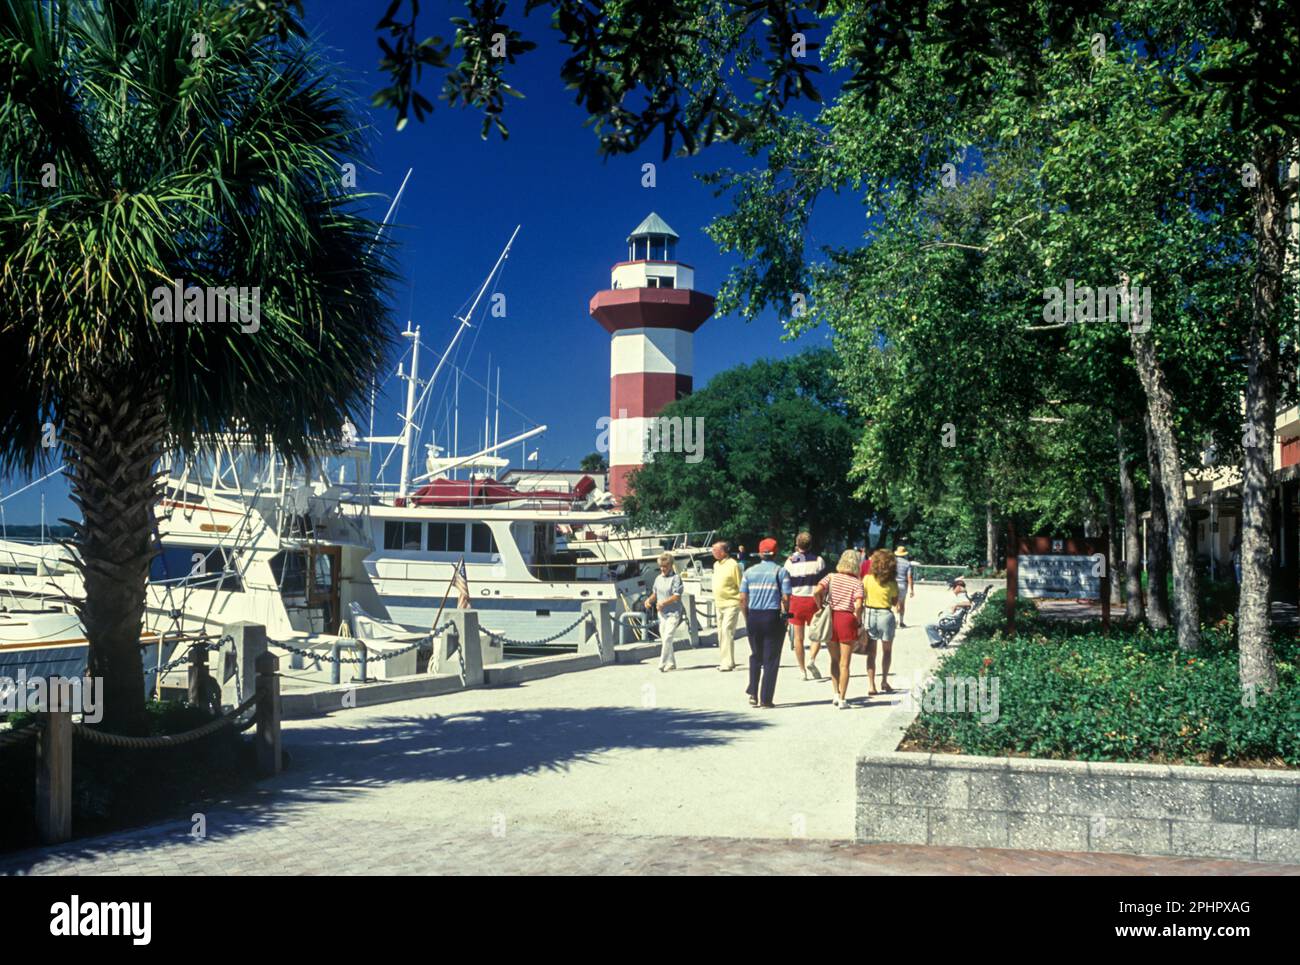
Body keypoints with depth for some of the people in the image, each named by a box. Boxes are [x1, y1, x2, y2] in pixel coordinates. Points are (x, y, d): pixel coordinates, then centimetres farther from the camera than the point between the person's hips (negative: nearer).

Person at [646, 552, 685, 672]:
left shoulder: (676, 578, -9)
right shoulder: (658, 578, 12)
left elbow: (677, 596, -16)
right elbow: (655, 593, 20)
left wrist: (663, 603, -25)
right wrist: (649, 600, 0)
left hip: (673, 613, -7)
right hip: (662, 613, 7)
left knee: (667, 638, -14)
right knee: (664, 639, 11)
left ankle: (662, 664, -13)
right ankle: (671, 663, 21)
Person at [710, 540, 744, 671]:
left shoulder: (733, 565, -12)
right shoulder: (716, 565, 12)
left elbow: (741, 586, -10)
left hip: (731, 604, -8)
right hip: (719, 605, 8)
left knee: (727, 630, -14)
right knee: (721, 632, 11)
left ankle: (728, 663, -12)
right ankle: (723, 660, 19)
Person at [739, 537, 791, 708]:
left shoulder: (749, 572, 6)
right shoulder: (781, 572, -3)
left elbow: (743, 599, 2)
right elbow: (785, 599, -10)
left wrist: (747, 618, 11)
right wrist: (785, 616, 4)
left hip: (753, 617, 3)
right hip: (773, 617, -3)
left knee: (755, 656, 18)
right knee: (771, 659, 5)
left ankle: (753, 694, 11)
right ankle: (766, 699, 5)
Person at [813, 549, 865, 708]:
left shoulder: (831, 577, 2)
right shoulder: (857, 582, -3)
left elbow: (817, 592, -13)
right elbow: (858, 605, -16)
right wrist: (859, 623, -2)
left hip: (830, 618, 2)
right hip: (848, 619, -2)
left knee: (834, 659, 19)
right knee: (844, 663, 5)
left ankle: (836, 693, 16)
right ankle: (842, 699, 6)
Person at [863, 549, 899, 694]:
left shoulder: (867, 579, -5)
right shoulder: (892, 583, -6)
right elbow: (895, 602, 4)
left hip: (869, 614, 1)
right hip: (885, 615, -1)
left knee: (871, 652, 8)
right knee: (887, 650, 19)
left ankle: (871, 685, 3)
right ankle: (884, 680, 15)